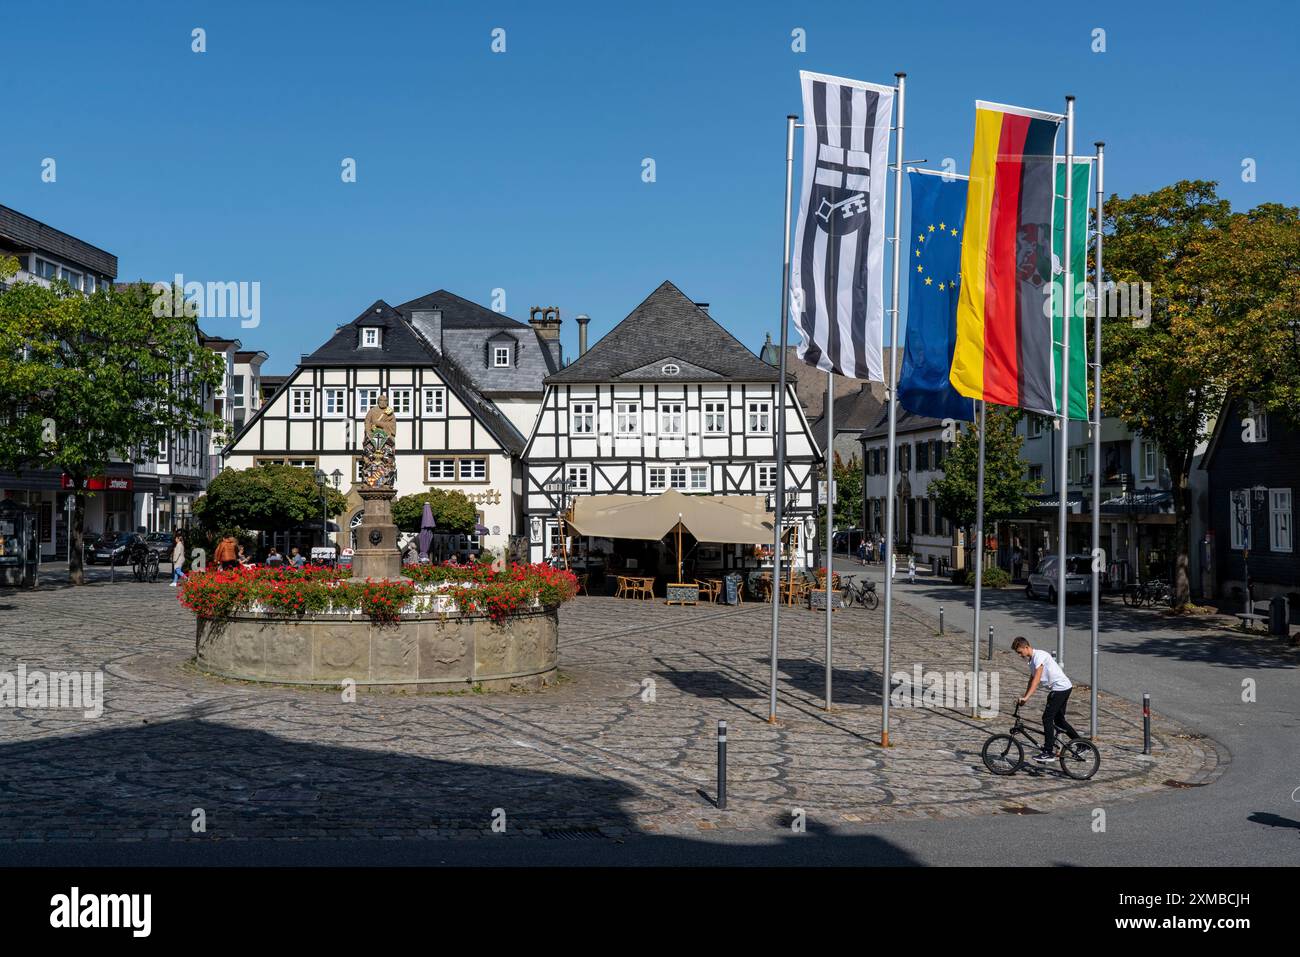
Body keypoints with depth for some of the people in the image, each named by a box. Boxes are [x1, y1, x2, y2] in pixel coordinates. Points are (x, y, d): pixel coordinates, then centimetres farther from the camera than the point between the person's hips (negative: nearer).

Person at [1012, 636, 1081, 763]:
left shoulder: (1039, 656, -18)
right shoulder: (1032, 659, 13)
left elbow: (1036, 679, -26)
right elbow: (1032, 679, 21)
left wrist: (1026, 697, -31)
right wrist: (1024, 696, 18)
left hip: (1060, 688, -10)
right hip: (1063, 689, 10)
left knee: (1047, 718, -11)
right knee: (1059, 720, 16)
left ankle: (1048, 752, -10)